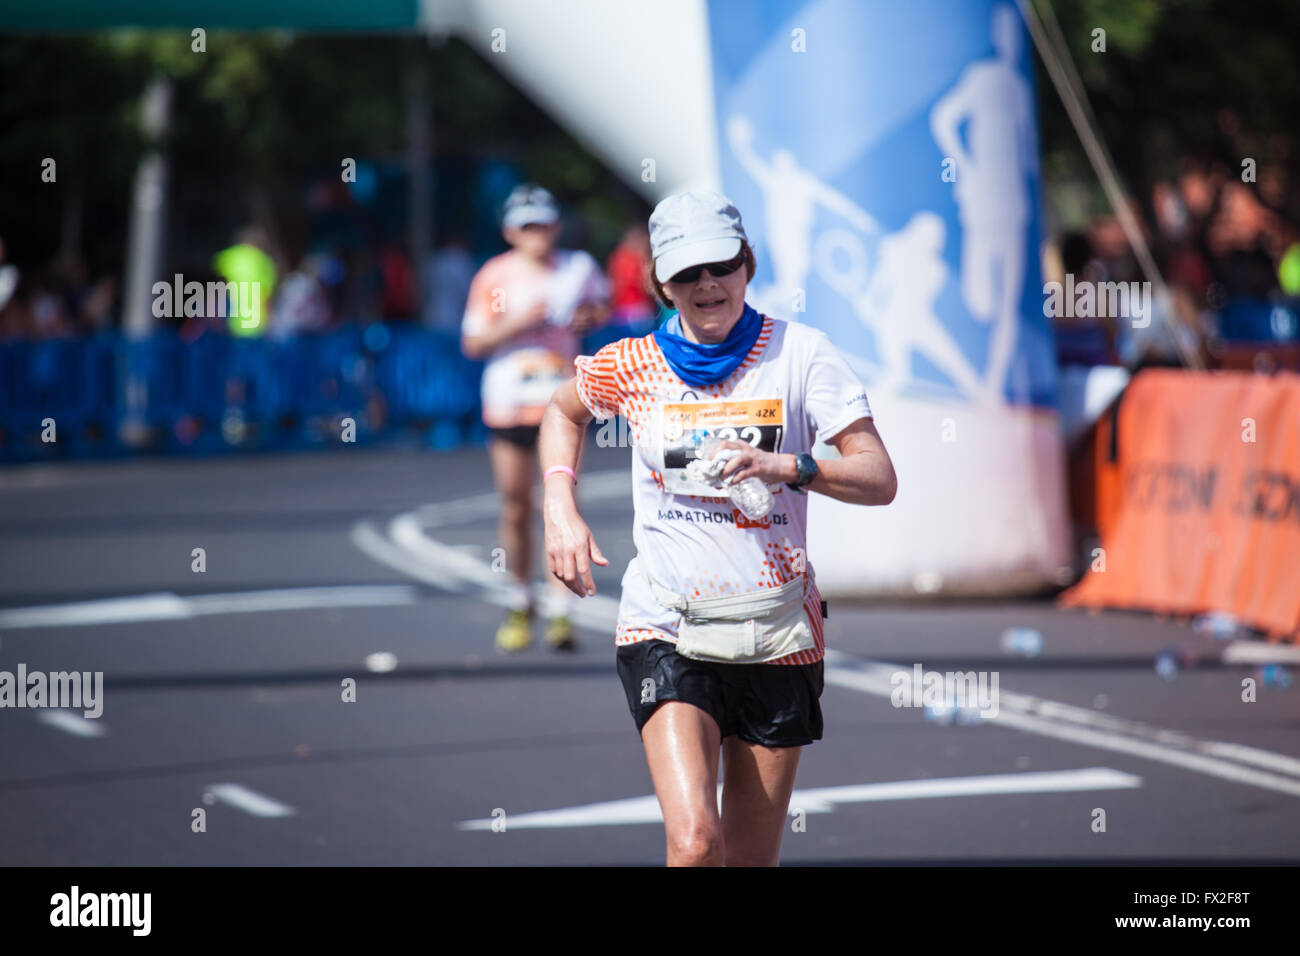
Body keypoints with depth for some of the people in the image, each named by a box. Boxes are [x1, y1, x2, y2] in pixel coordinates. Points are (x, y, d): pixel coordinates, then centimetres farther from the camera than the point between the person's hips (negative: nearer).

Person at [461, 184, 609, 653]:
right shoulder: (494, 276, 1)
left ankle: (560, 613, -9)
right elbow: (473, 343, -2)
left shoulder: (577, 268, 5)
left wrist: (590, 319, 0)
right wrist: (518, 322, -16)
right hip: (508, 401, 0)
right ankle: (519, 605, 26)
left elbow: (601, 305, 23)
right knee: (516, 509, 7)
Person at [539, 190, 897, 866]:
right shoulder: (633, 366, 2)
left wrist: (785, 467, -24)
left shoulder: (799, 353, -2)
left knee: (752, 861, 8)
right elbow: (563, 411, 25)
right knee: (694, 842, -22)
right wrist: (560, 510, 9)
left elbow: (879, 478, -7)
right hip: (665, 632, -1)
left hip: (777, 634, 1)